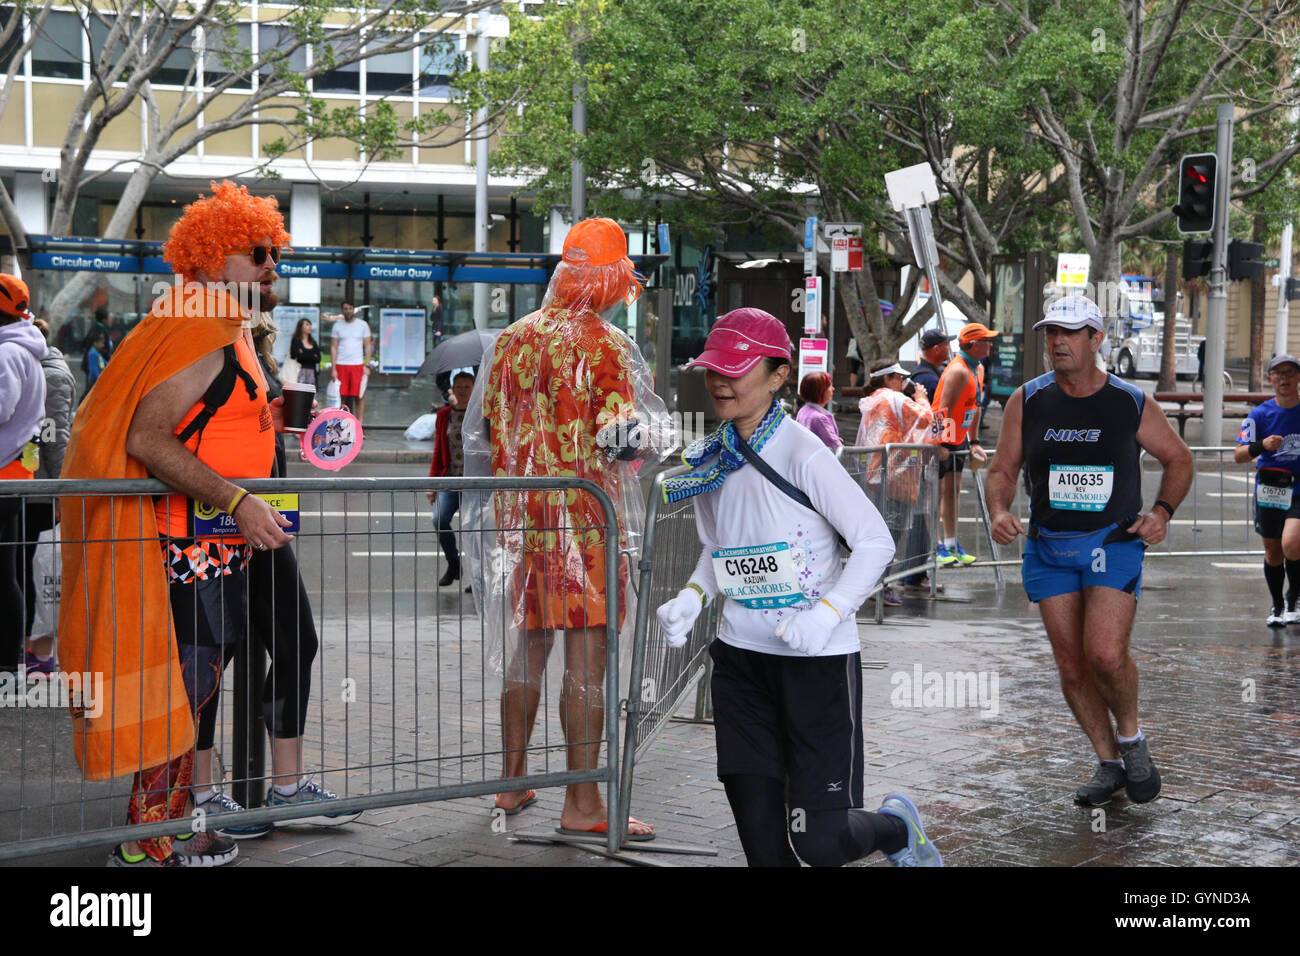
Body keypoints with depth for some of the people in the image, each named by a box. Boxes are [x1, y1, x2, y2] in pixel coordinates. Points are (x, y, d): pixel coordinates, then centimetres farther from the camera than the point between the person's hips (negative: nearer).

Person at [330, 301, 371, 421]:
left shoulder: (363, 325, 7)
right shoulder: (337, 326, 8)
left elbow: (367, 346, 6)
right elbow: (333, 347, 7)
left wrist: (367, 366, -3)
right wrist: (333, 369, -1)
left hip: (358, 365, -1)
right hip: (341, 365, 1)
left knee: (359, 397, -4)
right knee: (341, 397, -1)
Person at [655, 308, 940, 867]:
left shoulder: (802, 454, -14)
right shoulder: (707, 461, 6)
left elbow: (876, 542, -12)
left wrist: (827, 614, -24)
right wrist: (690, 600, 1)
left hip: (819, 659, -6)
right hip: (741, 655, 6)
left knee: (820, 841, -5)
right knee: (760, 837, 4)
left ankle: (895, 826, 27)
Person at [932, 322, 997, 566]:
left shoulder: (978, 369, 10)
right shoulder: (958, 371, -21)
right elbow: (944, 409, -24)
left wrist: (973, 442, 15)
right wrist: (941, 444, -25)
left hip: (958, 440, 9)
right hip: (940, 439, -9)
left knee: (953, 491, 11)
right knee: (938, 492, -5)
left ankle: (951, 545, 17)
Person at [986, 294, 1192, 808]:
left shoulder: (1131, 404, -2)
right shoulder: (1027, 401, 1)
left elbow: (1178, 459, 12)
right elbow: (1003, 469, 6)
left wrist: (1161, 511, -3)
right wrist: (998, 511, -13)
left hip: (1114, 544, -3)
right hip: (1048, 548, 3)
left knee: (1106, 654, -19)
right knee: (1071, 665, 4)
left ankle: (1131, 737, 11)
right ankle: (1110, 762, 21)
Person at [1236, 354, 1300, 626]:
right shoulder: (1260, 414, -2)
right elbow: (1239, 456, -7)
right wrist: (1262, 446, -25)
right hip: (1269, 489, 2)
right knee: (1273, 553, 11)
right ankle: (1277, 607, 32)